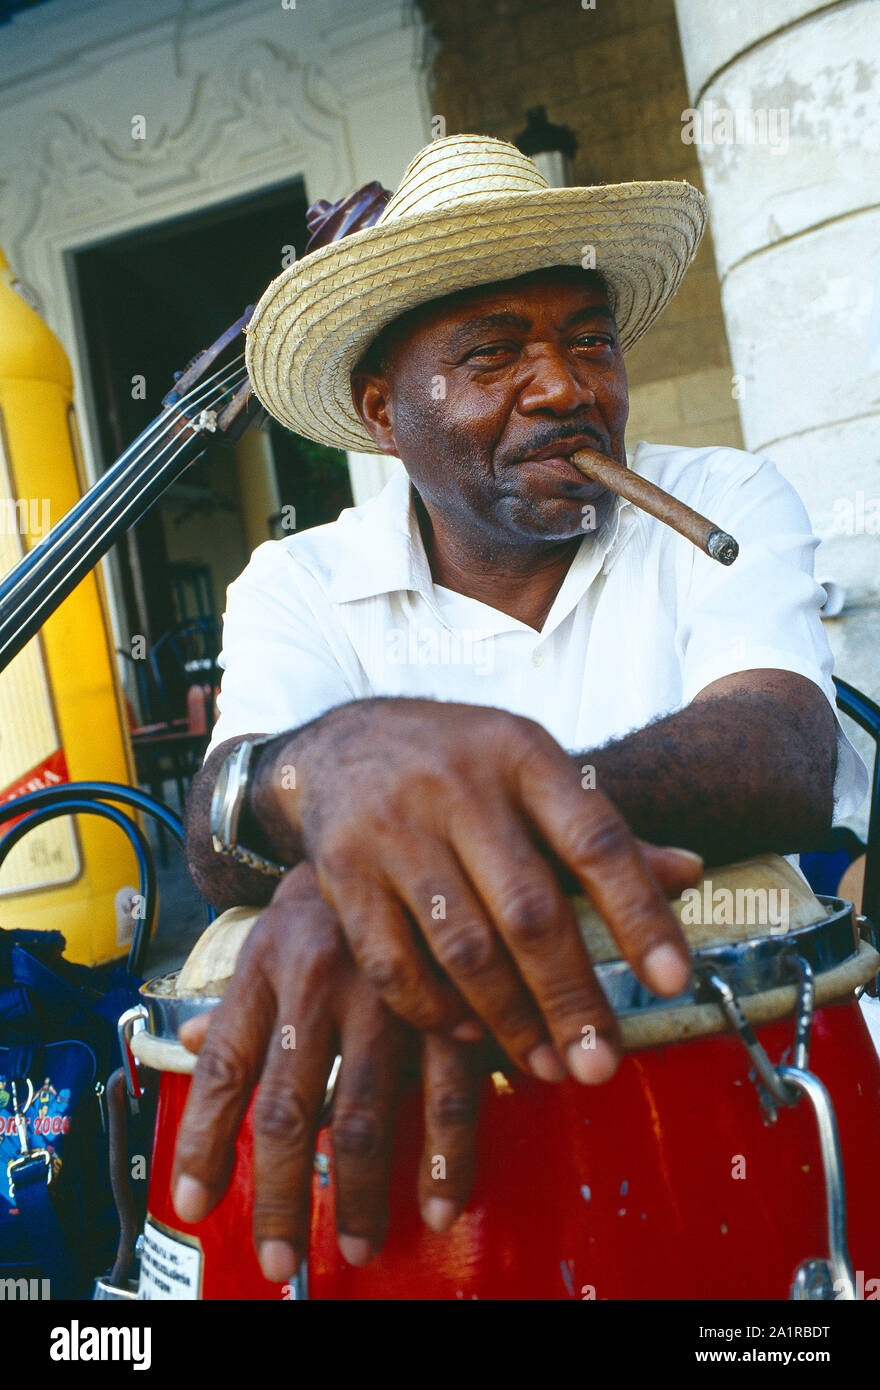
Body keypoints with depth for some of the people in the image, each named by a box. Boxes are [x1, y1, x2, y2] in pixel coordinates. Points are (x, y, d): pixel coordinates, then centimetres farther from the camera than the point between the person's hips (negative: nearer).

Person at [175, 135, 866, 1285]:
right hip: (450, 1068, 1)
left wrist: (445, 835, -35)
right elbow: (221, 829, -16)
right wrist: (332, 762, -41)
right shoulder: (299, 586, 2)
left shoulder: (723, 503, 1)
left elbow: (786, 761, -18)